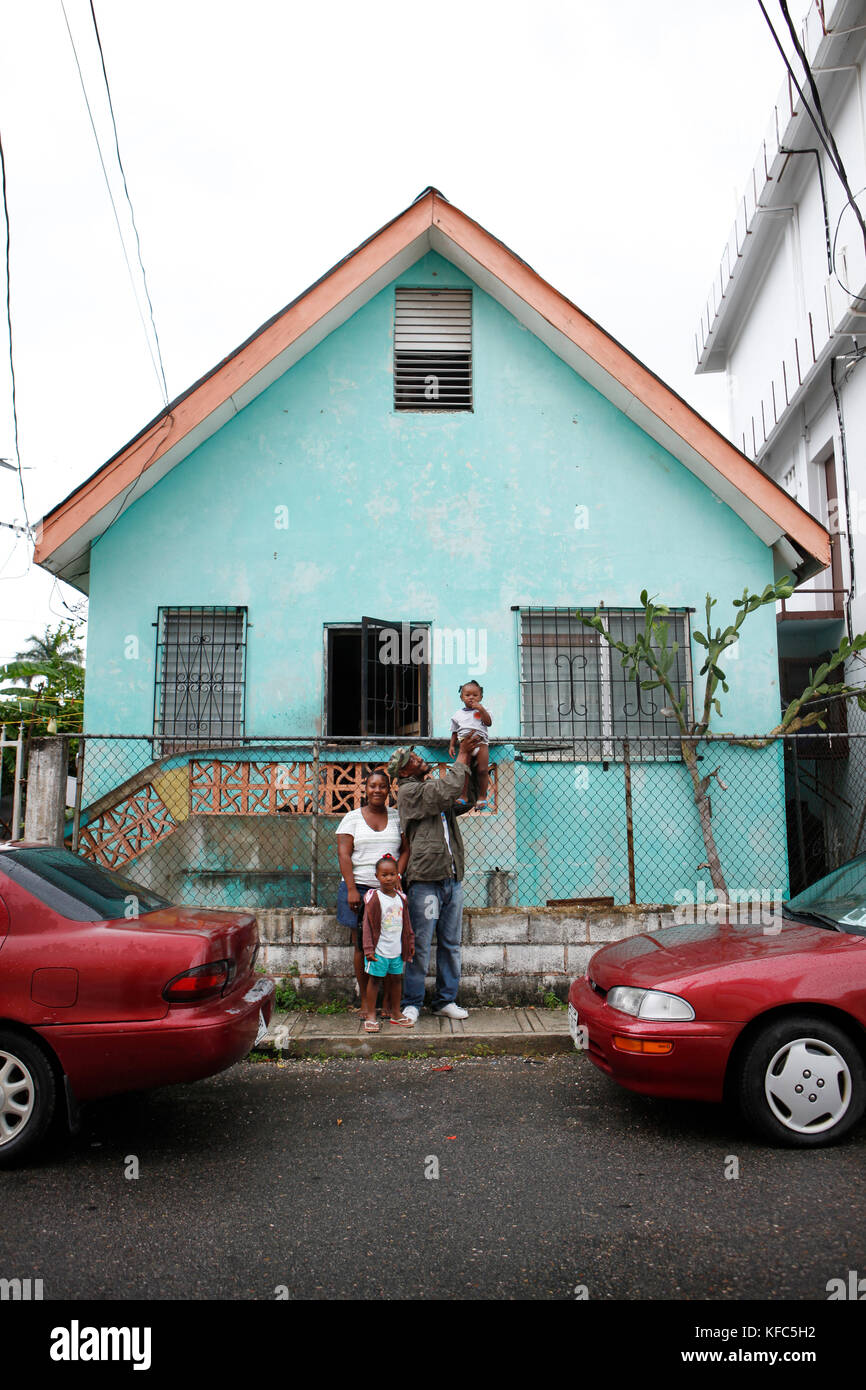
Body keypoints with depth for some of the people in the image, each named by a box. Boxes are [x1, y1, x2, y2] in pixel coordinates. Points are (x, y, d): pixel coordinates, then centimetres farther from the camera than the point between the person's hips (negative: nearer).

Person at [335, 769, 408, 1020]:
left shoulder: (397, 817, 11)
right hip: (359, 888, -1)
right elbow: (344, 854, -2)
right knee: (362, 946, 2)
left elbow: (406, 850, 9)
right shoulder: (352, 818, 5)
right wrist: (352, 889, -11)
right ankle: (364, 1000, 13)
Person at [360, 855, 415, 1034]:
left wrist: (410, 942, 15)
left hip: (397, 949, 5)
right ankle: (370, 1015, 10)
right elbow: (368, 924, -11)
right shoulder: (373, 897, -11)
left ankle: (395, 1013, 25)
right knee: (374, 979, 2)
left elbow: (406, 923, 16)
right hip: (379, 949, -5)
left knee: (395, 979, 13)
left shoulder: (401, 897, 6)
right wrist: (368, 948, -14)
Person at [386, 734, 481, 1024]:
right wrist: (461, 758, -8)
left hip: (452, 878, 8)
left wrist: (469, 760, 13)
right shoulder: (408, 791, -6)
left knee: (451, 944, 12)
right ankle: (411, 1003, 11)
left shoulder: (434, 785, 20)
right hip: (425, 879, -8)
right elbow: (446, 792, -19)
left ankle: (446, 1000, 23)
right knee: (420, 946, -2)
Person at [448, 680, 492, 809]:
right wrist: (452, 745, 9)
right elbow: (455, 732, 19)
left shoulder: (481, 711, 11)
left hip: (481, 742, -1)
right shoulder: (458, 714, 15)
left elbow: (488, 723, -6)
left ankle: (482, 797, 3)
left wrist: (481, 709, -13)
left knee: (483, 770, -7)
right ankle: (463, 796, -5)